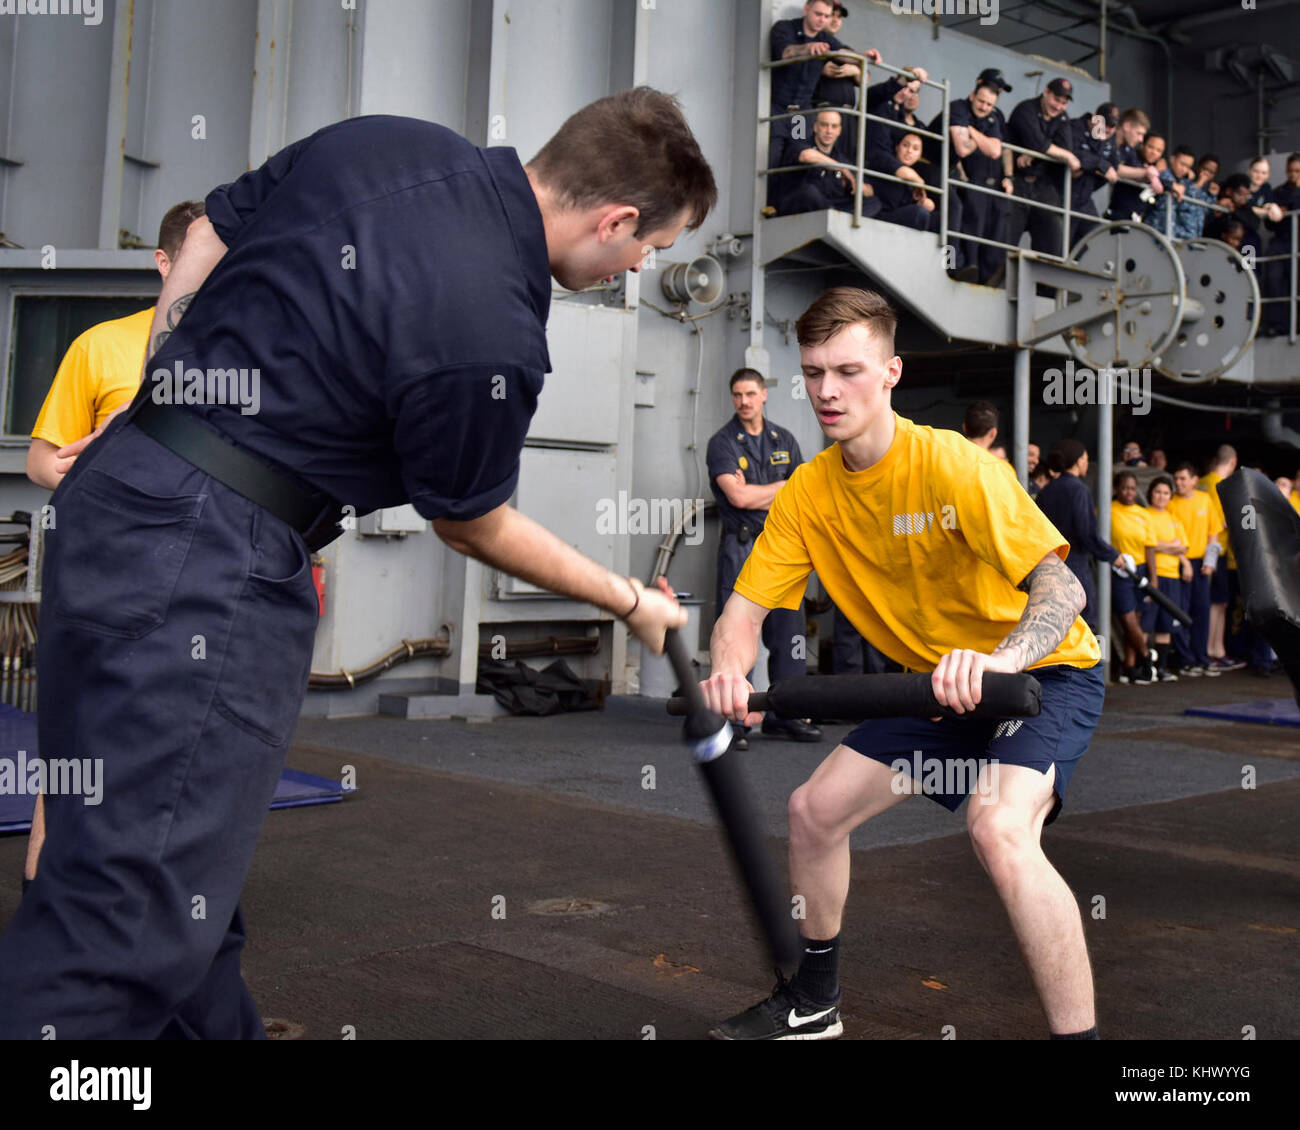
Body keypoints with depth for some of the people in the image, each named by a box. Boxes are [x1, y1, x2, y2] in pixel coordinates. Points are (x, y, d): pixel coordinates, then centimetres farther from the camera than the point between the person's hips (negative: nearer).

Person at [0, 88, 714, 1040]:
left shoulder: (381, 139, 5)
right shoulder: (492, 340, -18)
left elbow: (202, 242, 15)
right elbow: (472, 526, 0)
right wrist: (628, 601, 13)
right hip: (212, 573, -10)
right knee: (132, 920, -3)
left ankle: (215, 1028, 37)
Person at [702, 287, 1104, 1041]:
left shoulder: (954, 466, -25)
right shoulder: (808, 492, -7)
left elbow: (1062, 589, -33)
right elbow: (746, 608, -8)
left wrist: (999, 660, -53)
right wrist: (730, 672, -31)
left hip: (1044, 669, -6)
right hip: (938, 682, 7)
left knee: (1000, 830, -33)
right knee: (814, 810, 6)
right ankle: (815, 1005, 29)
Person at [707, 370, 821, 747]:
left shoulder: (784, 440, 13)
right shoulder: (722, 442, -2)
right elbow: (738, 496, -14)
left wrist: (757, 497, -8)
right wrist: (783, 486, -2)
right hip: (741, 546, -5)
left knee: (789, 633, 6)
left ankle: (784, 715, 15)